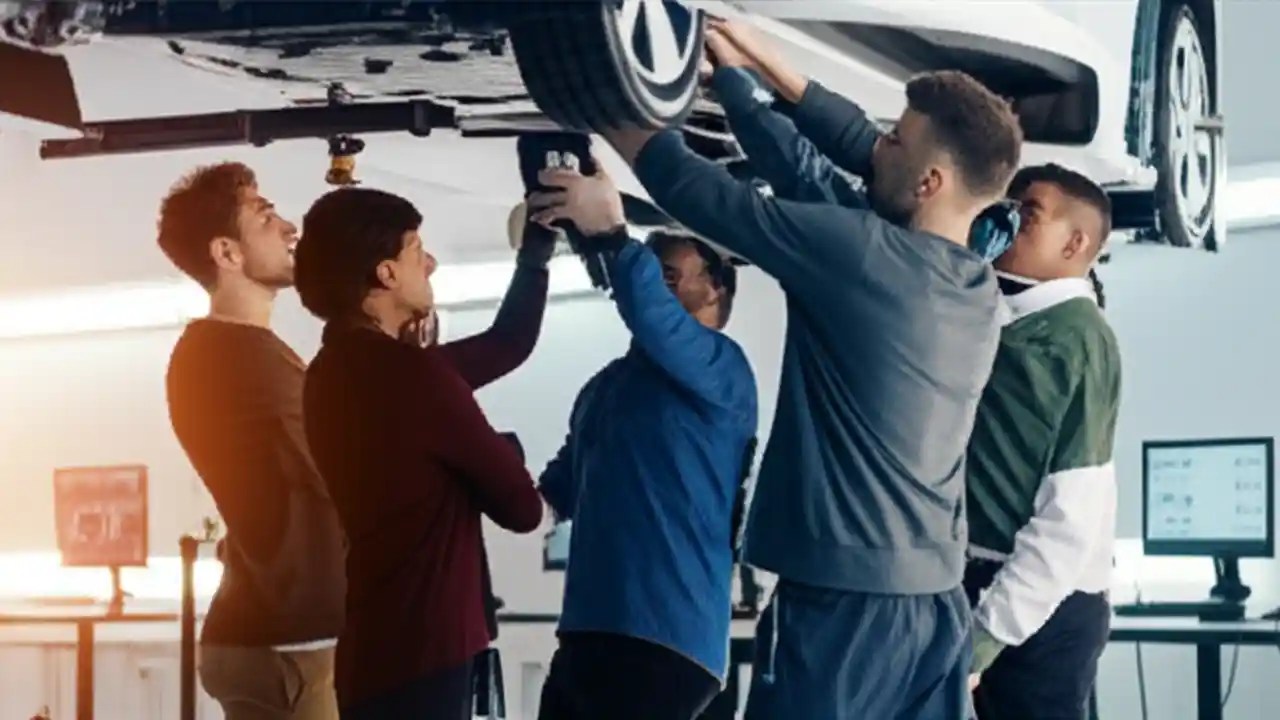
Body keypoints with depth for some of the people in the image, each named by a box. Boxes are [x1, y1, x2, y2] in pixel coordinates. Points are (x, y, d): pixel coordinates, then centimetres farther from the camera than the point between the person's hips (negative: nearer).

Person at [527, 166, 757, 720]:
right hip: (588, 633, 8)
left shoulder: (721, 369, -3)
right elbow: (558, 493, 27)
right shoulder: (605, 385, 22)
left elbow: (658, 320, -24)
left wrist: (609, 233, -36)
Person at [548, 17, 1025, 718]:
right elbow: (858, 152, 19)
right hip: (937, 601, 8)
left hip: (846, 596, -8)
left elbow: (706, 195, -5)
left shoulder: (864, 252, -14)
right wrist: (770, 68, 23)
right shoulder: (980, 288, 8)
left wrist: (616, 114, 11)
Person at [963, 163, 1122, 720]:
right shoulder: (1009, 327, 14)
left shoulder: (1079, 338, -11)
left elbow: (1074, 513, -17)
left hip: (1040, 608, -8)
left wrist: (989, 632, -19)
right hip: (986, 589, 8)